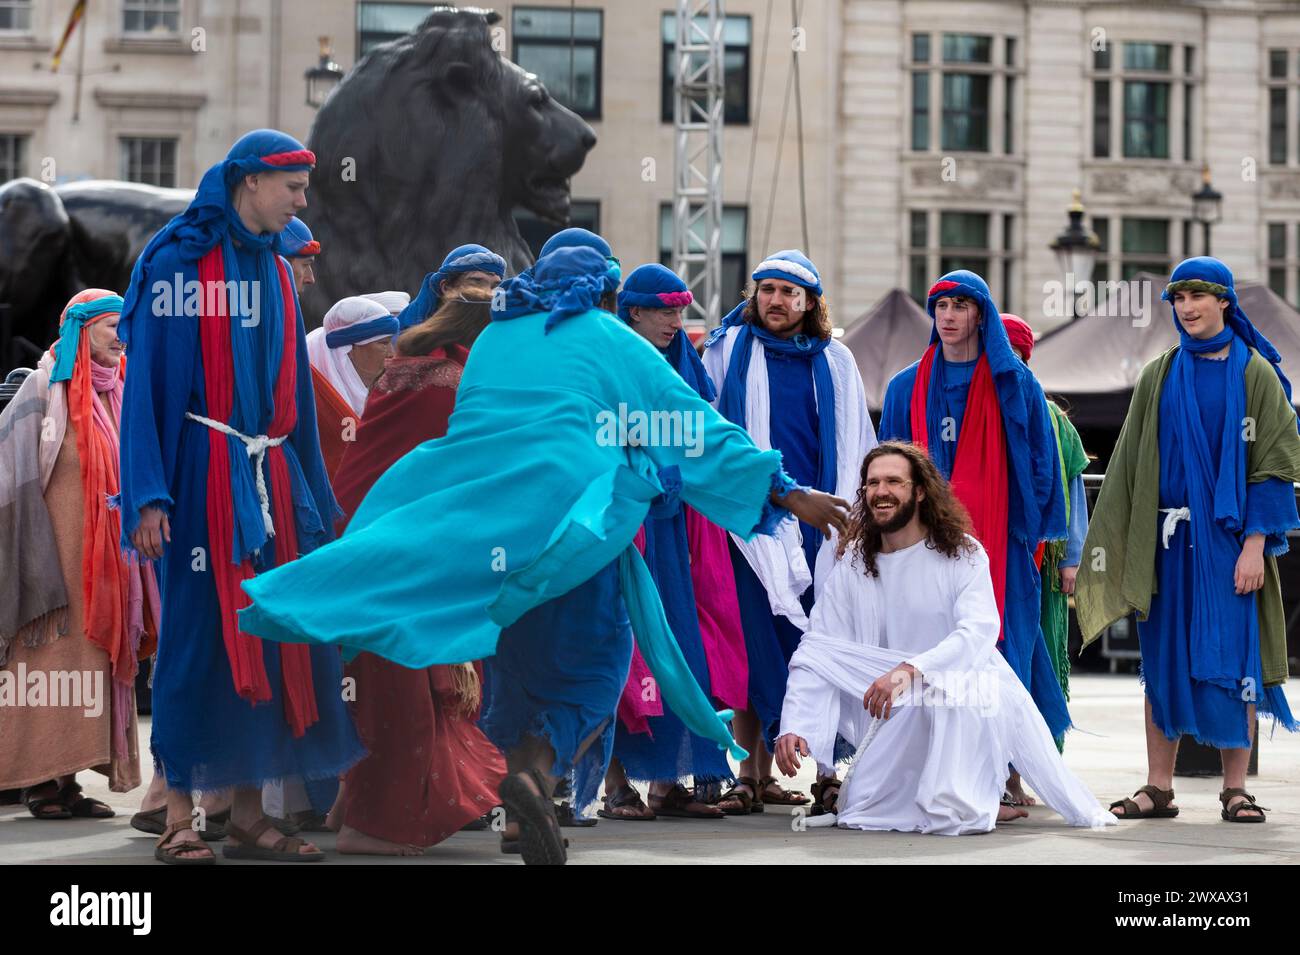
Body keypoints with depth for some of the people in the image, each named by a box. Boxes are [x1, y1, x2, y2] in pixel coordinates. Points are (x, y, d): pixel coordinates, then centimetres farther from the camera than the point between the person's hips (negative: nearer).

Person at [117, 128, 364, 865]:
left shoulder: (276, 272, 15)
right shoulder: (177, 262, -5)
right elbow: (147, 381, -9)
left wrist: (315, 494, 13)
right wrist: (149, 496, -16)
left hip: (273, 476, 6)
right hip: (202, 474, -6)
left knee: (279, 636, 3)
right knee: (199, 635, -5)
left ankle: (250, 817, 9)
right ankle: (180, 819, 1)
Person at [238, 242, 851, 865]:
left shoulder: (494, 337, 23)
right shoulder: (610, 340, 11)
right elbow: (696, 426, 8)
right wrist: (785, 493, 10)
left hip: (472, 519, 4)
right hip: (565, 509, -4)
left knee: (514, 663, 15)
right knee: (590, 668, 0)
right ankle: (537, 768, -26)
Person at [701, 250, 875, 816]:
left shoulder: (834, 362, 13)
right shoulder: (727, 350, 9)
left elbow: (855, 448, 14)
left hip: (818, 527, 1)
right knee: (752, 648, -3)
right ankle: (752, 774, 1)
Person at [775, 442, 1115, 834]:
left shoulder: (962, 555, -3)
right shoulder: (852, 568, 7)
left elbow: (979, 632, -20)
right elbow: (814, 653, 0)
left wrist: (910, 669, -38)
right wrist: (793, 728, -16)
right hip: (892, 721, 4)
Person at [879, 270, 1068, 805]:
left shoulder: (1014, 384, 7)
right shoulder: (907, 388, 14)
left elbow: (1040, 460, 6)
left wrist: (1030, 528, -2)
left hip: (995, 539, -2)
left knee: (1000, 645, -5)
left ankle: (1007, 775, -1)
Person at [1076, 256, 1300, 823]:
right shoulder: (1159, 377, 11)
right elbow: (1130, 464, 11)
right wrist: (1112, 543, 5)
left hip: (1231, 537, -3)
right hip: (1169, 541, 3)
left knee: (1234, 659, -3)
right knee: (1165, 659, 3)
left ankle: (1235, 788, 3)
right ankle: (1158, 788, 6)